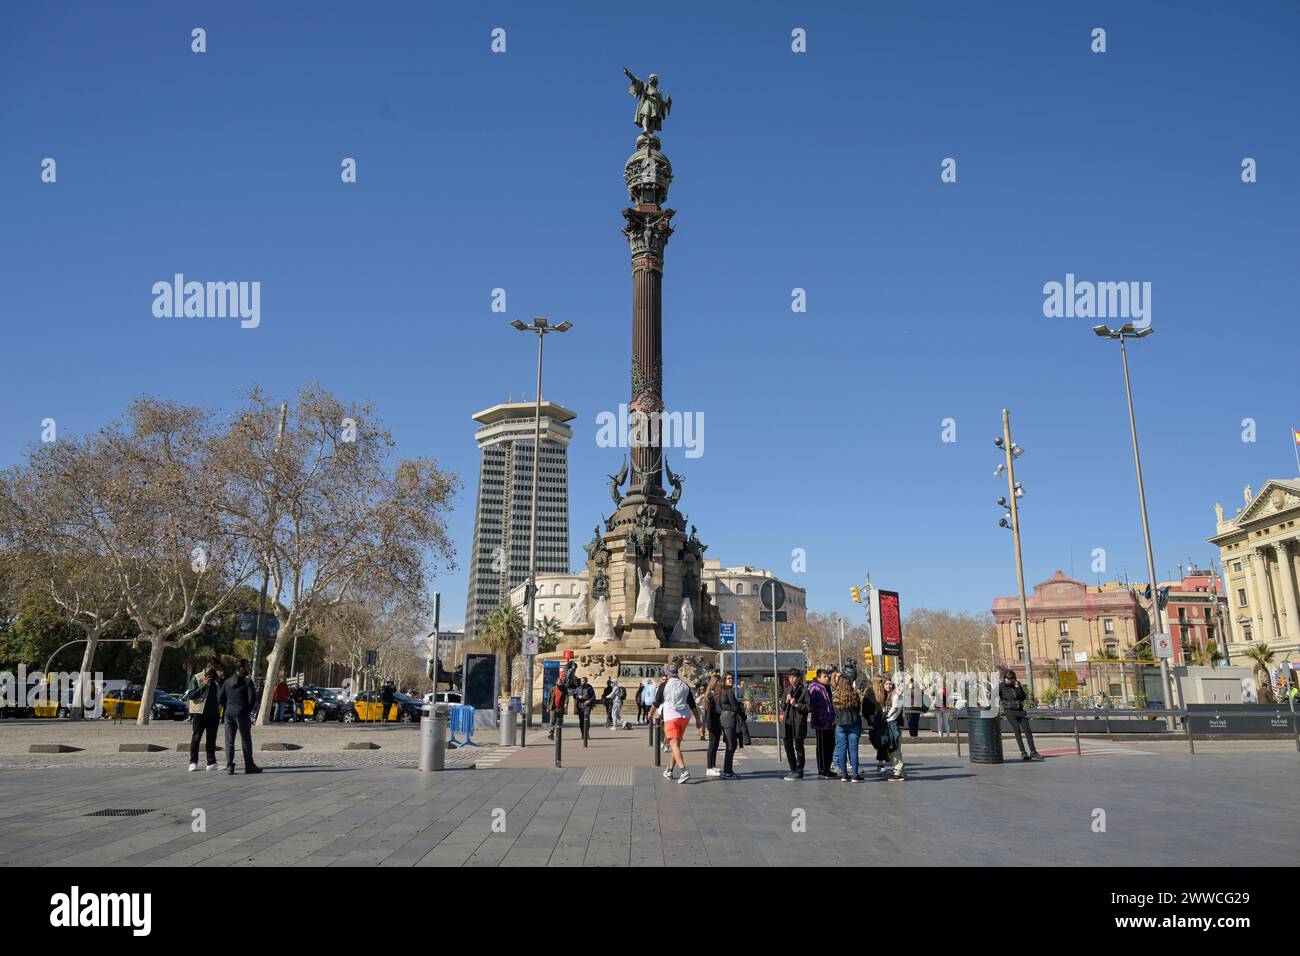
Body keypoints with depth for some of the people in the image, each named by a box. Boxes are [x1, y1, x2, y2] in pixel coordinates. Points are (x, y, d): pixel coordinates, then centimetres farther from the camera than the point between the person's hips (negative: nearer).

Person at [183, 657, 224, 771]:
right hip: (199, 713, -4)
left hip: (214, 714, 4)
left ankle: (211, 762, 10)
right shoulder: (196, 678, -2)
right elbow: (191, 695, -8)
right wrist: (203, 685, -18)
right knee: (196, 738, -2)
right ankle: (193, 762, 5)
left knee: (212, 738, 7)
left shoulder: (217, 678, 12)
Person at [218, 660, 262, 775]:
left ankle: (229, 767, 2)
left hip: (229, 714, 4)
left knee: (229, 741, 7)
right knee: (246, 741, 5)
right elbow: (252, 698, -13)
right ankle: (249, 766, 11)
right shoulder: (248, 681, -8)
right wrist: (248, 710, 4)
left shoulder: (227, 682, 7)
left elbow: (220, 700, 6)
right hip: (242, 714, -4)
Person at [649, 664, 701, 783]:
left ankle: (684, 771, -25)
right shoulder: (685, 685, 10)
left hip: (671, 717, -5)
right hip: (684, 716, 6)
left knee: (674, 744, -9)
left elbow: (656, 703, 2)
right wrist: (698, 719, 17)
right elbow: (692, 705, 12)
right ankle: (669, 771, 26)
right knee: (676, 744, 17)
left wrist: (651, 714, 19)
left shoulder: (664, 685, -4)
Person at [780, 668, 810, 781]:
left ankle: (799, 772, 8)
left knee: (798, 747, 0)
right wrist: (786, 701, -6)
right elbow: (782, 706, 13)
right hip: (787, 722, 6)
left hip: (799, 722, -6)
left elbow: (808, 706, -9)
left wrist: (796, 704, -17)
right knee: (788, 747, 11)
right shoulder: (787, 690, 15)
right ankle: (793, 770, 23)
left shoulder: (804, 690, -3)